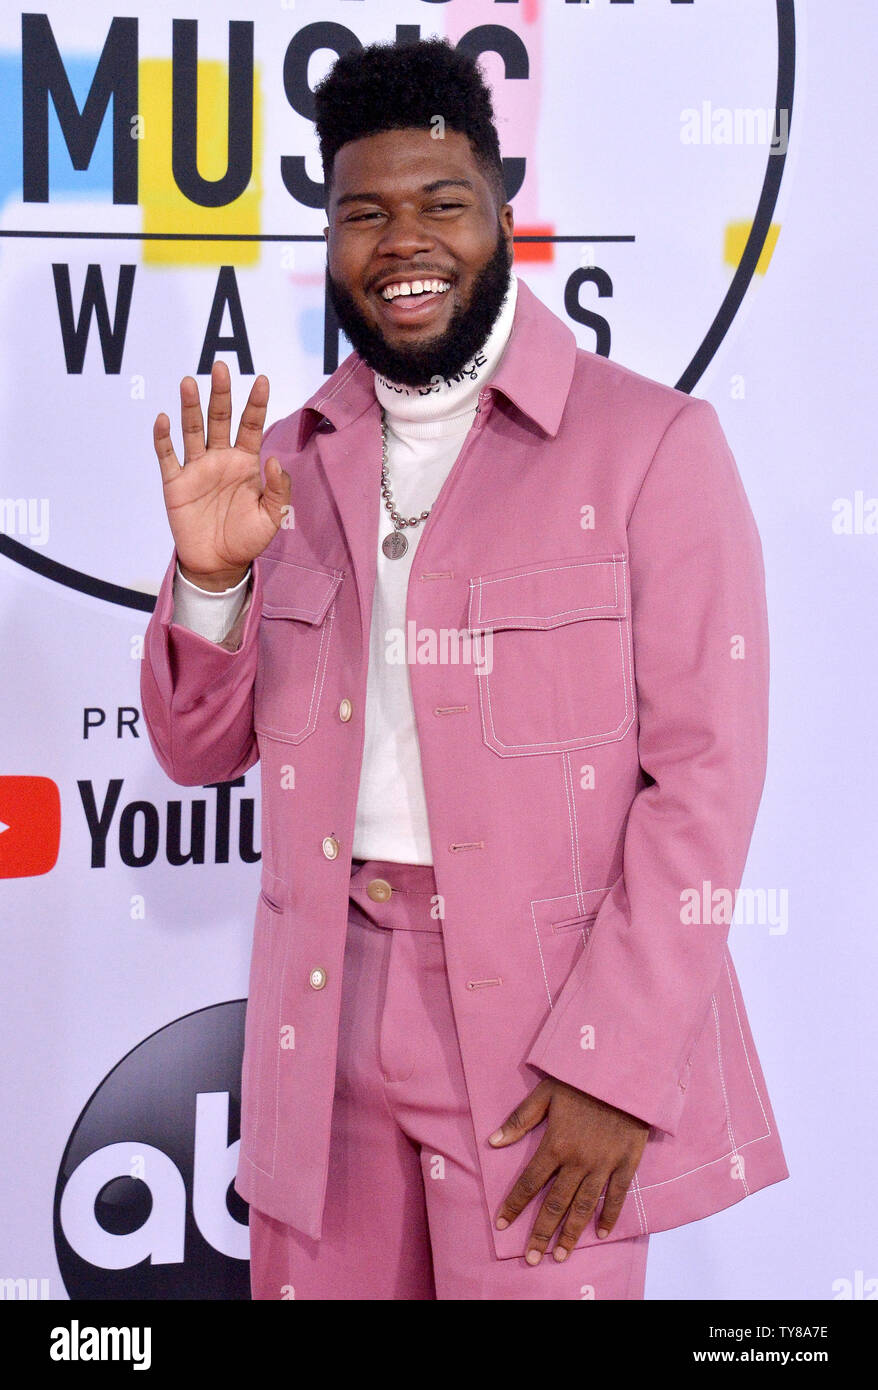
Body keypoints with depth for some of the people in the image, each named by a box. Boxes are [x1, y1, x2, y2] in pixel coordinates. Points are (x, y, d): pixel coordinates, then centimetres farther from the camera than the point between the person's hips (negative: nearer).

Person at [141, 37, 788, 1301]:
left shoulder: (651, 443, -6)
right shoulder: (291, 462, 8)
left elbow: (706, 776, -10)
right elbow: (200, 749, 11)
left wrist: (616, 1064, -15)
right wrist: (209, 578, -8)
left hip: (547, 1013, -4)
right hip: (328, 1018, 4)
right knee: (318, 1280, 14)